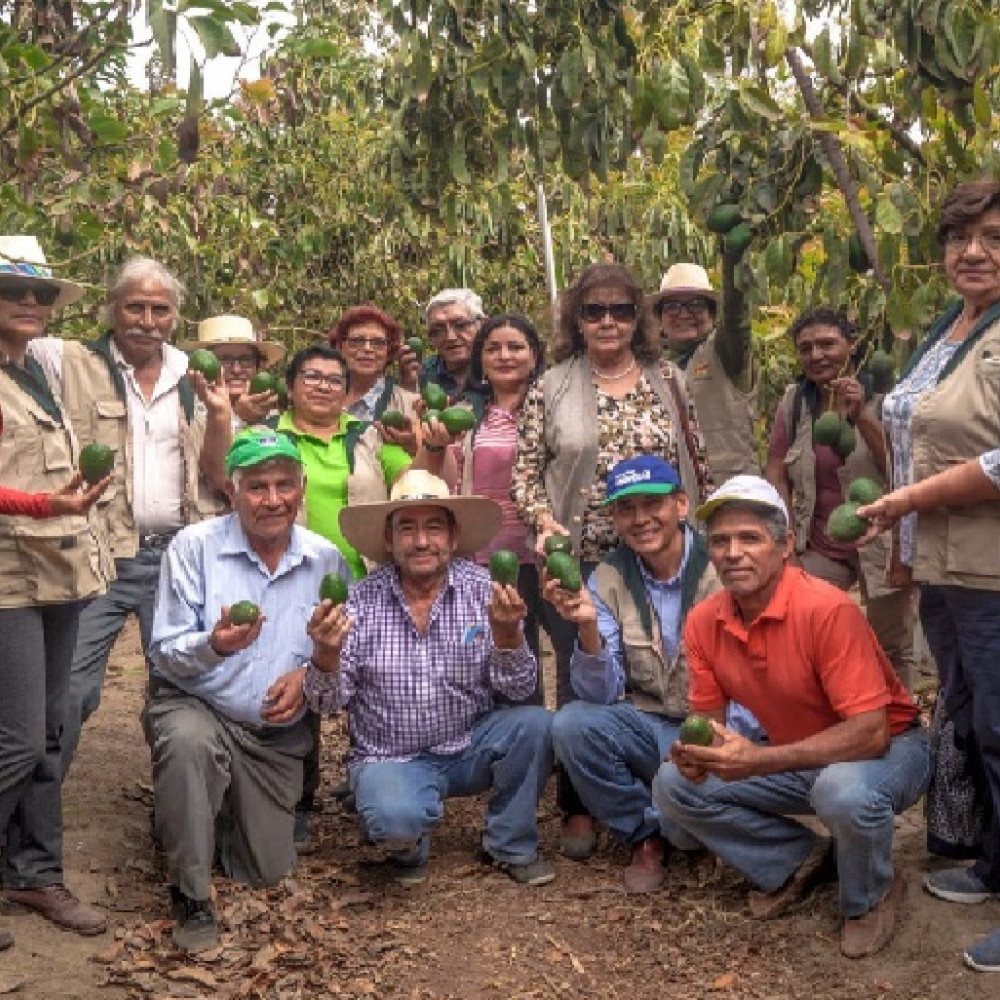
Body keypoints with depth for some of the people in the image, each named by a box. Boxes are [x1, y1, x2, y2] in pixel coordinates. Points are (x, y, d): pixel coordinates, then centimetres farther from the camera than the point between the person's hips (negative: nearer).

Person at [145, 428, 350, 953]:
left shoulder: (326, 560, -3)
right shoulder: (194, 546, -12)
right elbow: (165, 654, -13)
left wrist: (309, 674, -16)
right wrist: (212, 645, -34)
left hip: (277, 732, 3)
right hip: (193, 707, -3)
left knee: (267, 872, 4)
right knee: (189, 741, -40)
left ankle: (221, 810, 38)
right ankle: (190, 896, -18)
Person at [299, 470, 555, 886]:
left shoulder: (483, 590, -8)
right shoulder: (361, 602, -10)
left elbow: (518, 690, -12)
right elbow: (329, 703, -7)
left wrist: (507, 634, -31)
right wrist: (326, 656, -29)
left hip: (470, 747, 2)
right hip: (390, 757, -2)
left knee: (534, 723, -24)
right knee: (396, 820, -32)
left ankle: (511, 845, 3)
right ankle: (409, 847, 9)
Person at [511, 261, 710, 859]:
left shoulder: (668, 382, 6)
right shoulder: (552, 388, 2)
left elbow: (698, 469, 8)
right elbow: (525, 471, 3)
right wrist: (543, 519, -14)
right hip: (578, 559, 0)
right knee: (579, 684, 8)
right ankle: (580, 808, 24)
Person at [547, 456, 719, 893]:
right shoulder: (608, 580, -2)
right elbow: (601, 696, -9)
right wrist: (588, 629, -27)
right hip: (646, 723, 4)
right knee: (571, 723, -22)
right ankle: (645, 837, 2)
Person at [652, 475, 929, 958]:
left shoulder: (827, 610, -29)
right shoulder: (703, 623, -10)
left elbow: (871, 732, -30)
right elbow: (708, 716, 2)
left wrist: (758, 761, -38)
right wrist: (696, 751, -24)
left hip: (890, 748, -5)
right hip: (795, 758, 6)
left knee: (844, 792, -39)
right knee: (673, 786, -8)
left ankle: (871, 897, -3)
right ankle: (800, 860, 10)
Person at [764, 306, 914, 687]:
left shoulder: (880, 396, -6)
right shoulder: (793, 401, 3)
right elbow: (776, 476, 3)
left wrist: (861, 417, -23)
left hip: (880, 541, -2)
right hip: (819, 547, 2)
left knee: (891, 650, 7)